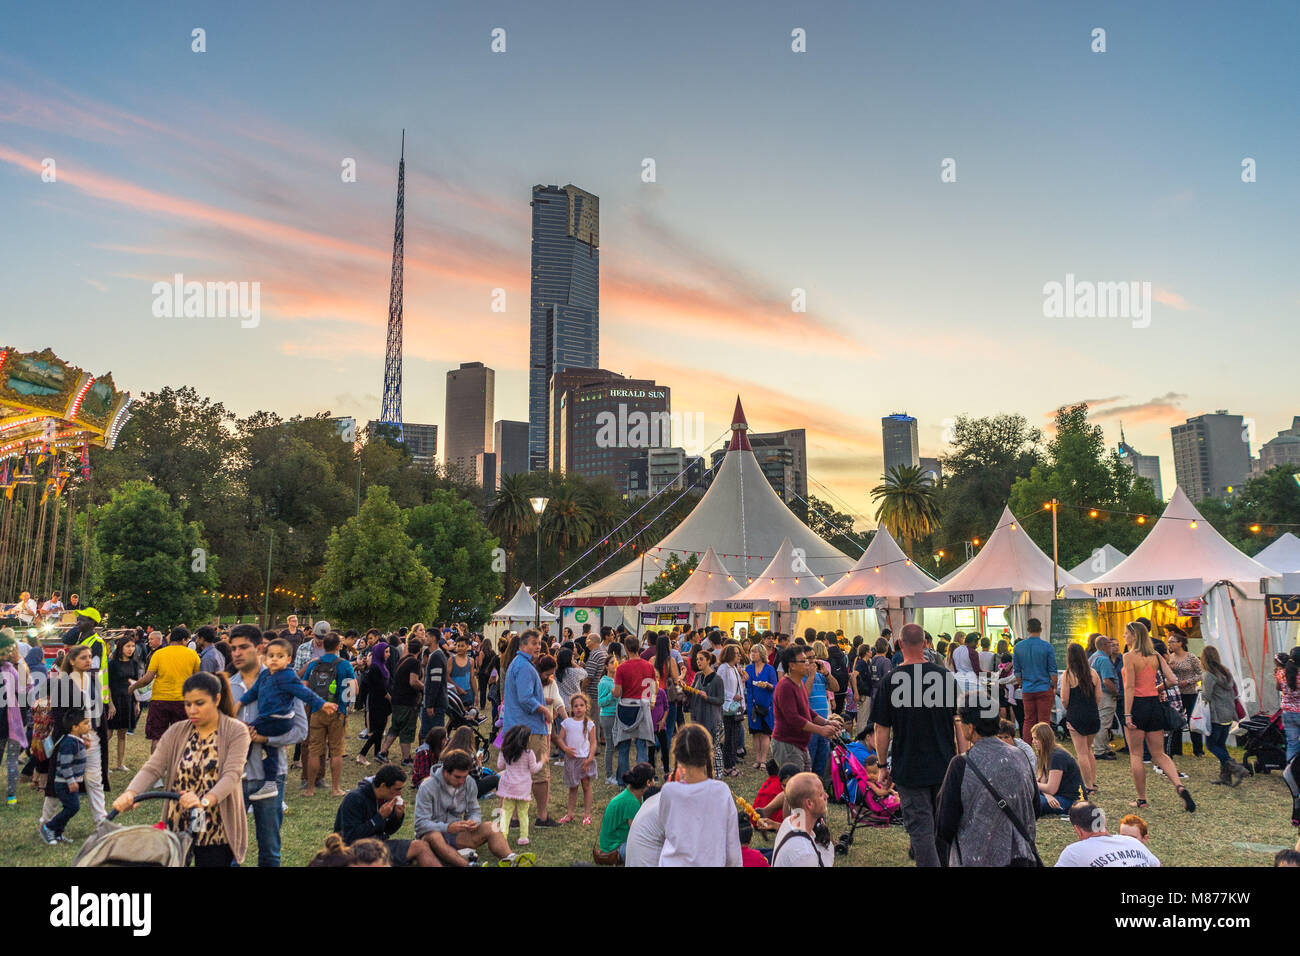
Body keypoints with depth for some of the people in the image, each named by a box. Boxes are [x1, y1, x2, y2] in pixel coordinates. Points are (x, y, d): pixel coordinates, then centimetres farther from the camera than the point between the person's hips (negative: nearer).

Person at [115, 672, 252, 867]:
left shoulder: (236, 732, -8)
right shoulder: (176, 732, 6)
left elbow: (232, 774, -19)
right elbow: (152, 768, -5)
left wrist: (205, 800, -37)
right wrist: (131, 792, -25)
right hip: (177, 827, 4)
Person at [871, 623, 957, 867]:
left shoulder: (890, 681, -12)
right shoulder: (946, 676, -5)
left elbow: (882, 730, -8)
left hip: (909, 770, -3)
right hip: (945, 766, 4)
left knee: (920, 829, 3)